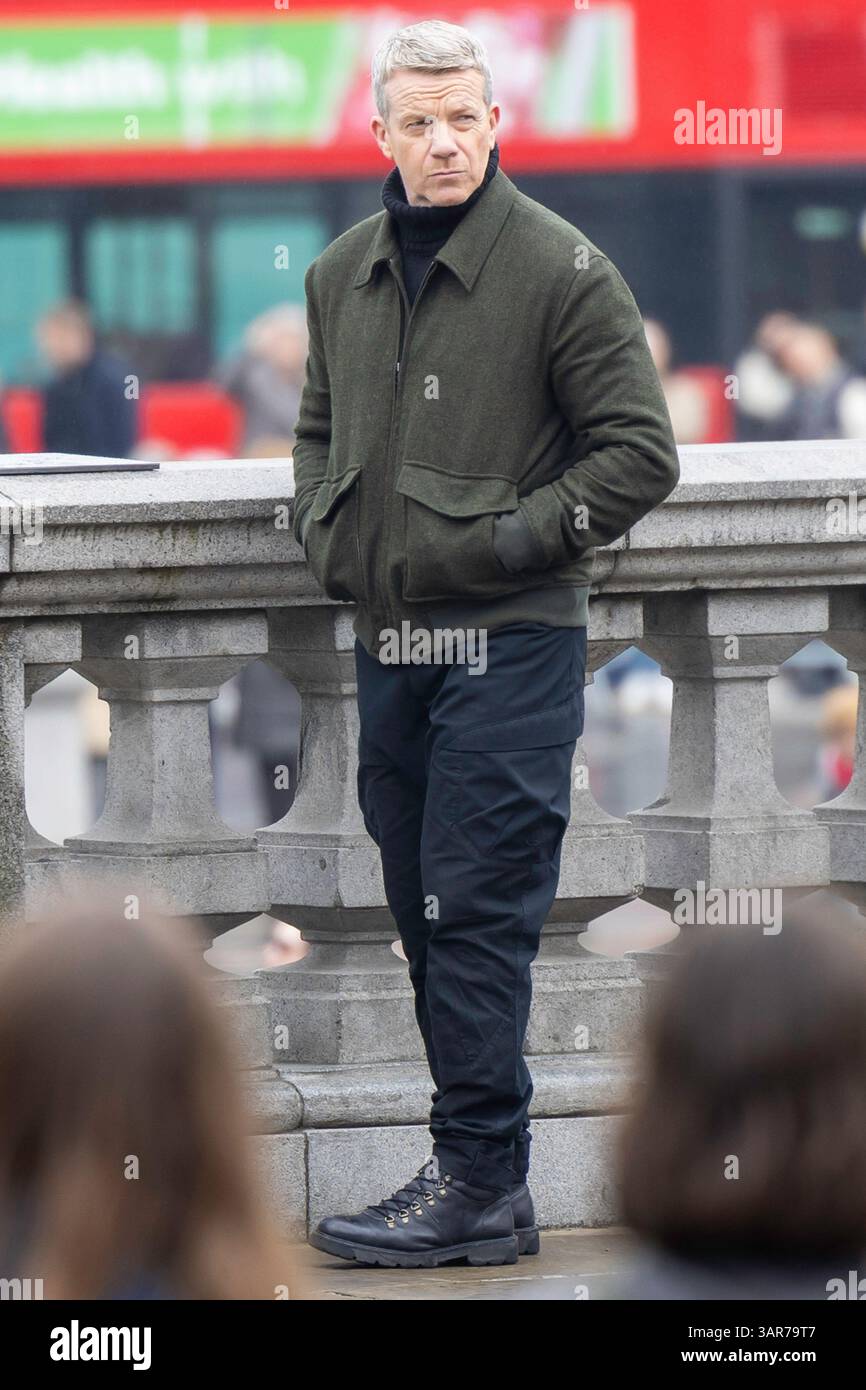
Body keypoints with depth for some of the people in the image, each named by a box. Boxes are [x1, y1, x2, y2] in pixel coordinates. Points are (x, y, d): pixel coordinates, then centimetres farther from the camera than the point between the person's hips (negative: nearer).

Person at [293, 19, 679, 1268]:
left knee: (477, 914, -9)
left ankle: (476, 1183, -6)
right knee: (425, 913, 8)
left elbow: (641, 453, -7)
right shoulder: (343, 276, 12)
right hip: (389, 640, 7)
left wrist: (512, 538, -13)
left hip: (508, 640, -7)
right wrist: (324, 530, 9)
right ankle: (490, 1192, 14)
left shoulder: (562, 269, -7)